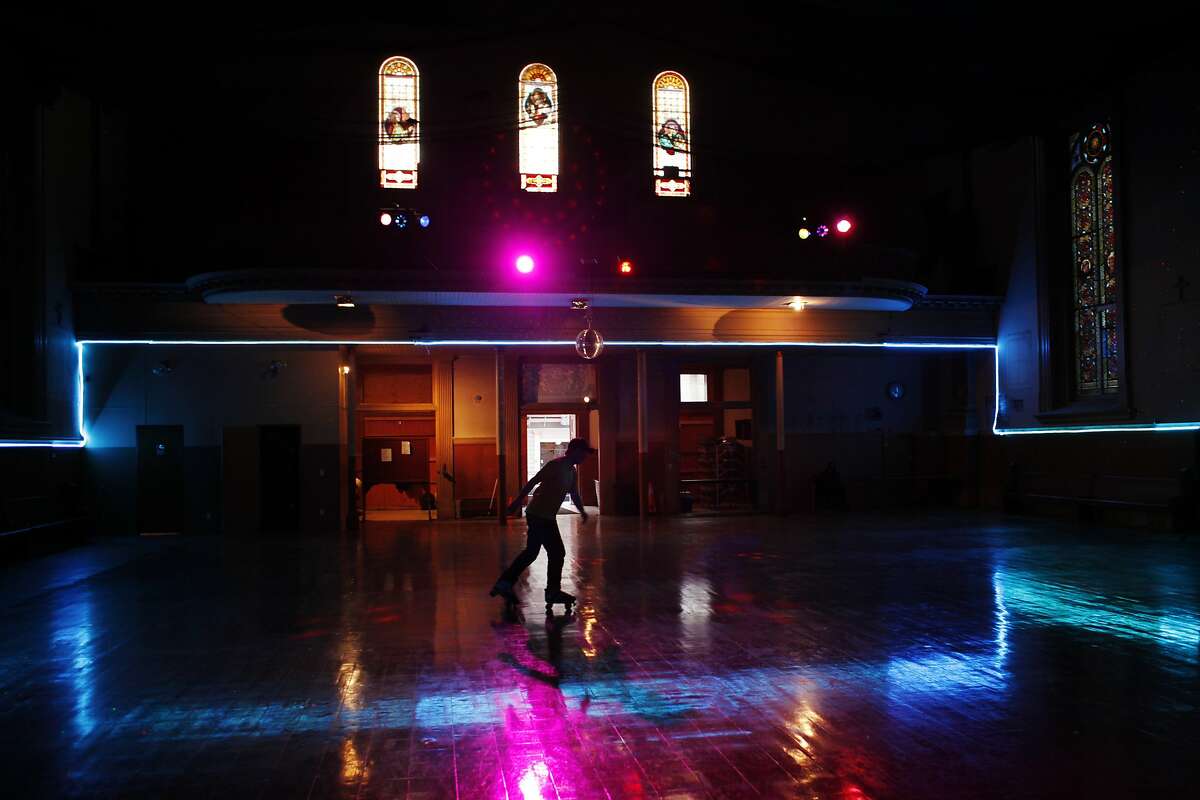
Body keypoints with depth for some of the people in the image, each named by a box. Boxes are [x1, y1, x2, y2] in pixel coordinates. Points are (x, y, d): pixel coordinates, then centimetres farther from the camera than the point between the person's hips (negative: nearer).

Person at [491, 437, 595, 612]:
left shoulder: (573, 471, 13)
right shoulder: (556, 465, -15)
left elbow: (574, 495, 17)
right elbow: (532, 482, -17)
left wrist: (582, 511, 3)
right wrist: (517, 502, -19)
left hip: (545, 517, 10)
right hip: (540, 516, -10)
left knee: (531, 552, 15)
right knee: (557, 552, -3)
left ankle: (505, 583, 20)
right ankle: (553, 591, 9)